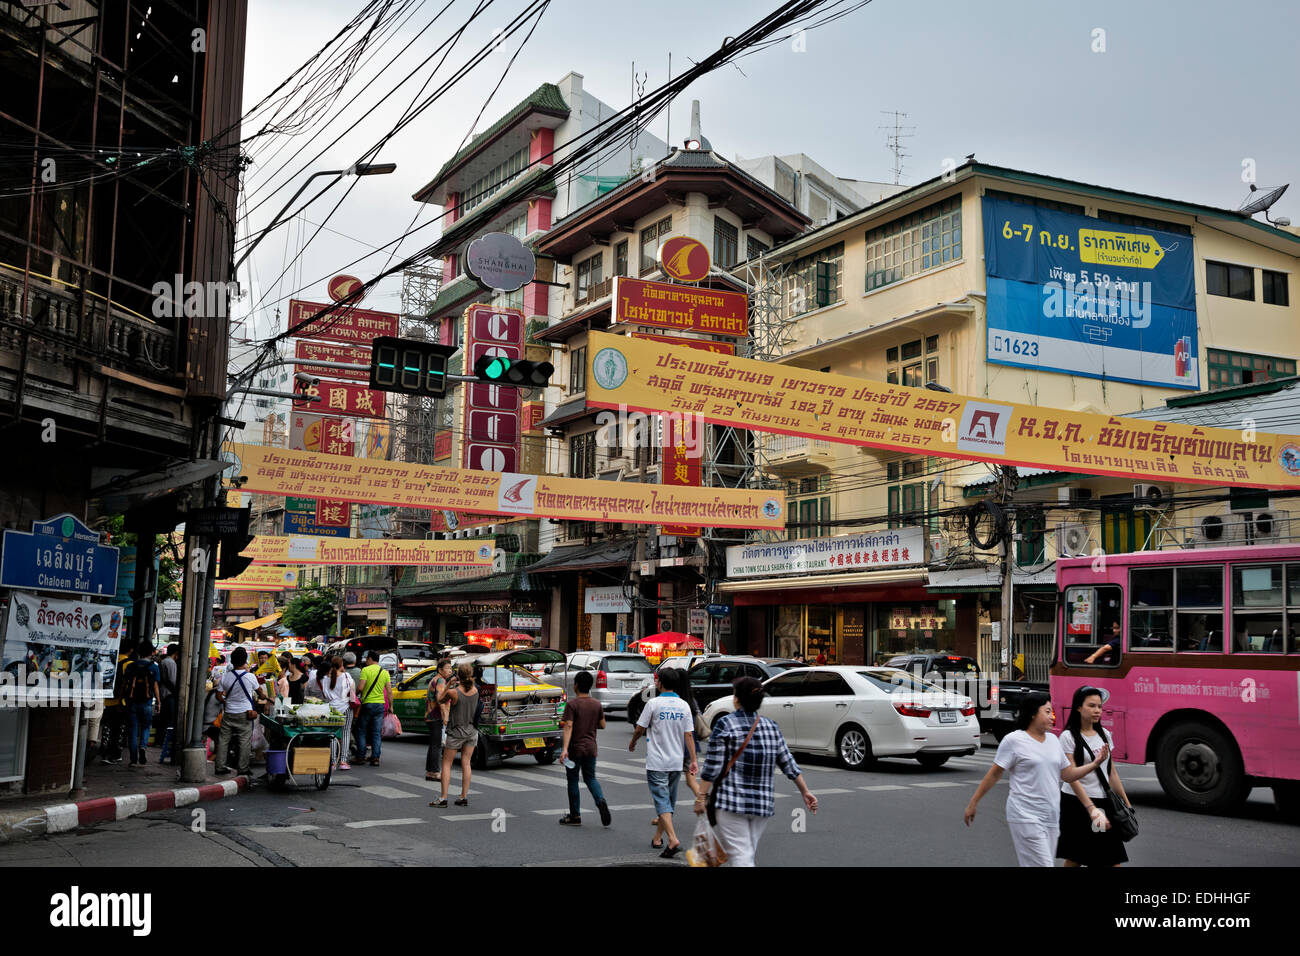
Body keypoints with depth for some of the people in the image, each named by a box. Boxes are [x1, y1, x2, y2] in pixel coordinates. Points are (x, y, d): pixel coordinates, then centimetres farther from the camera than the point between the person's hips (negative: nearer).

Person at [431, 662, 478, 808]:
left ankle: (443, 798, 1)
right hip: (472, 732, 4)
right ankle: (464, 797, 11)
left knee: (447, 764, 6)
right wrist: (456, 684, 4)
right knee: (465, 764, 10)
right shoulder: (475, 690, -6)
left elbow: (442, 699, -2)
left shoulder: (453, 692, -20)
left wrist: (449, 684, -6)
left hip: (456, 733, -4)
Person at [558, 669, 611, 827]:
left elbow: (568, 727, -22)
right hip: (591, 747, 5)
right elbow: (602, 725, 8)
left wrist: (564, 749, -28)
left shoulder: (572, 704, -14)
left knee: (573, 781, 7)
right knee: (590, 778, 17)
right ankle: (601, 801, -10)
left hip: (575, 749, -5)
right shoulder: (597, 704, 2)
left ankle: (575, 816, 14)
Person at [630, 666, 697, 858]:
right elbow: (689, 735, 0)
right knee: (668, 801, 16)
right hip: (676, 762, 5)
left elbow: (639, 729, -5)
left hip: (657, 762, -4)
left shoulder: (654, 704, -10)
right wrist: (693, 760, 4)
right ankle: (657, 838, 24)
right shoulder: (684, 706, 2)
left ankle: (673, 839, -20)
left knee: (662, 802, -6)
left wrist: (632, 743, 15)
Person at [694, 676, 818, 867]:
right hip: (763, 804, 5)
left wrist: (701, 796, -5)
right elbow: (788, 763, 10)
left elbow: (712, 766, -10)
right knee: (748, 853, 17)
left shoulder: (725, 725, -7)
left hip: (732, 801, -5)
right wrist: (805, 792, 17)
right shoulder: (771, 727, 7)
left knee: (740, 856, -6)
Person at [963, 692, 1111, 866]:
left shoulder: (1053, 739, 12)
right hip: (1026, 817, -7)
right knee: (1041, 864, -13)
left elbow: (1068, 775, 16)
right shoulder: (1014, 740, -7)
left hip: (1051, 817, 7)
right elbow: (994, 774, -3)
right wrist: (973, 803, -2)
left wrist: (1095, 764, 4)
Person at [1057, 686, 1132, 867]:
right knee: (1075, 860, 3)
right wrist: (1092, 810, -23)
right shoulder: (1068, 737, -9)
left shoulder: (1104, 734, 10)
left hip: (1104, 802, 5)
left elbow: (1112, 772, 16)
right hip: (1077, 803, -5)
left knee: (1113, 860, -3)